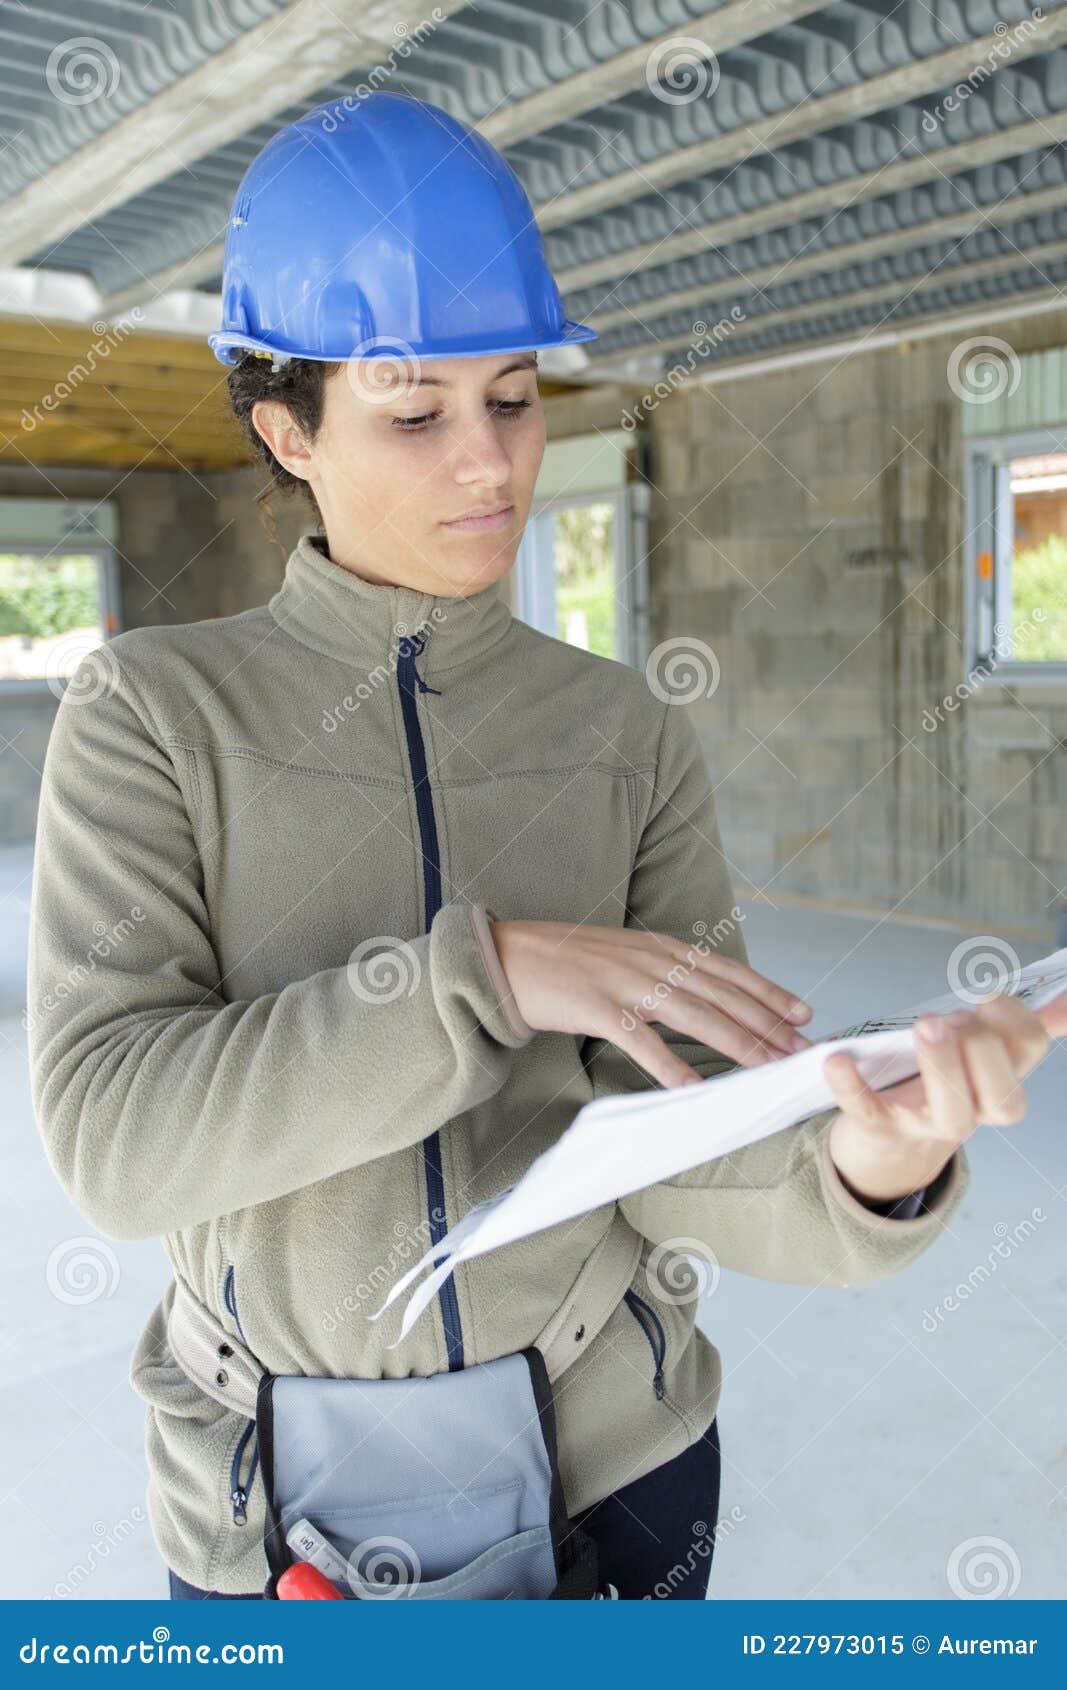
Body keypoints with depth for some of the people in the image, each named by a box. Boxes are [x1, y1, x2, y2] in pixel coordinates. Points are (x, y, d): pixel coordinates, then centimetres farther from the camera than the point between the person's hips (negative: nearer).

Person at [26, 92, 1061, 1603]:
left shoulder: (631, 737, -7)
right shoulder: (151, 714, -11)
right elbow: (113, 1138, -21)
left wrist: (867, 1170, -33)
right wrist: (489, 968, -31)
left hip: (609, 1451, 2)